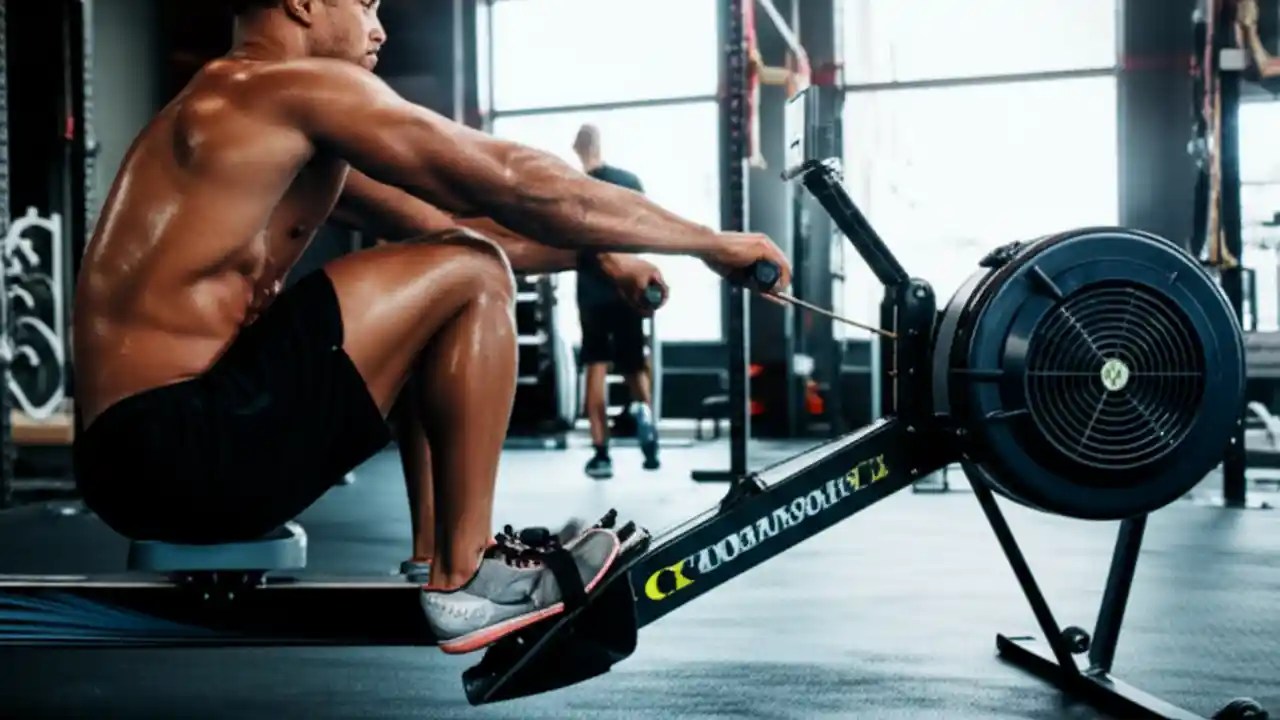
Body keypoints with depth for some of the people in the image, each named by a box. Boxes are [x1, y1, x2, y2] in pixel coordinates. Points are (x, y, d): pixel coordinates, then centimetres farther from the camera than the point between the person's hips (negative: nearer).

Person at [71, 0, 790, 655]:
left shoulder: (233, 108, 22)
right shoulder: (298, 88, -9)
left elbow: (438, 220, 21)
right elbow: (517, 182, -9)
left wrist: (595, 255, 18)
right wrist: (711, 241, -1)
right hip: (181, 445, -10)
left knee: (438, 329, 21)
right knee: (471, 276, -9)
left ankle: (434, 569, 18)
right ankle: (465, 580, -1)